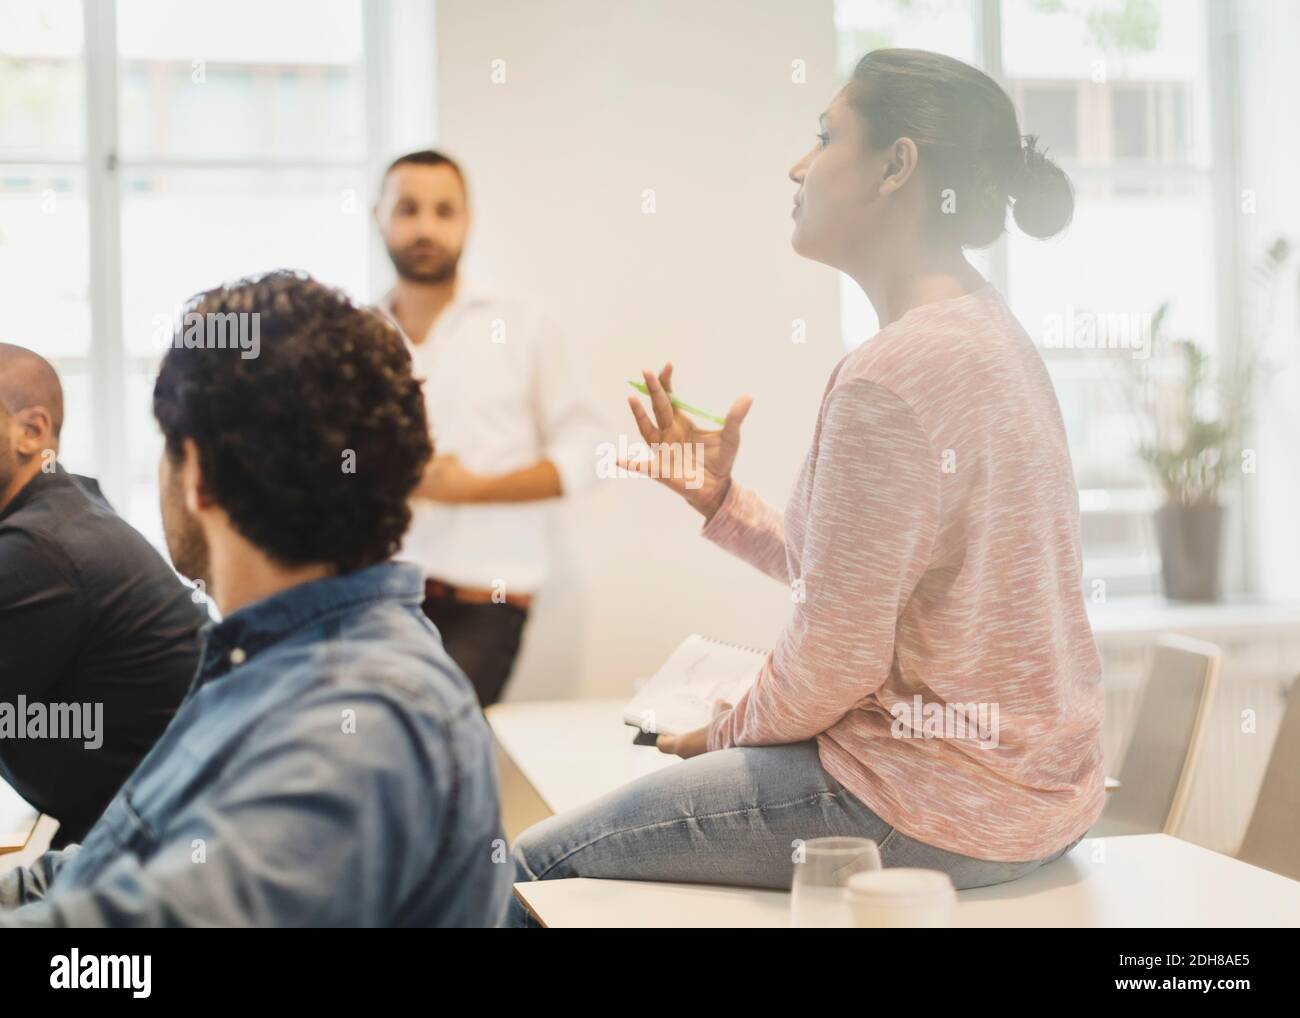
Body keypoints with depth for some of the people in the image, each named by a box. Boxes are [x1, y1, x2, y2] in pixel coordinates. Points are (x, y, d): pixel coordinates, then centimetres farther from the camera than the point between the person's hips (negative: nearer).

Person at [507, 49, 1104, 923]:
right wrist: (723, 502, 10)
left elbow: (837, 660, -20)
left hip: (937, 806, -10)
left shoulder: (889, 376, -22)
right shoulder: (988, 335, 10)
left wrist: (729, 734, -2)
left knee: (532, 866, 1)